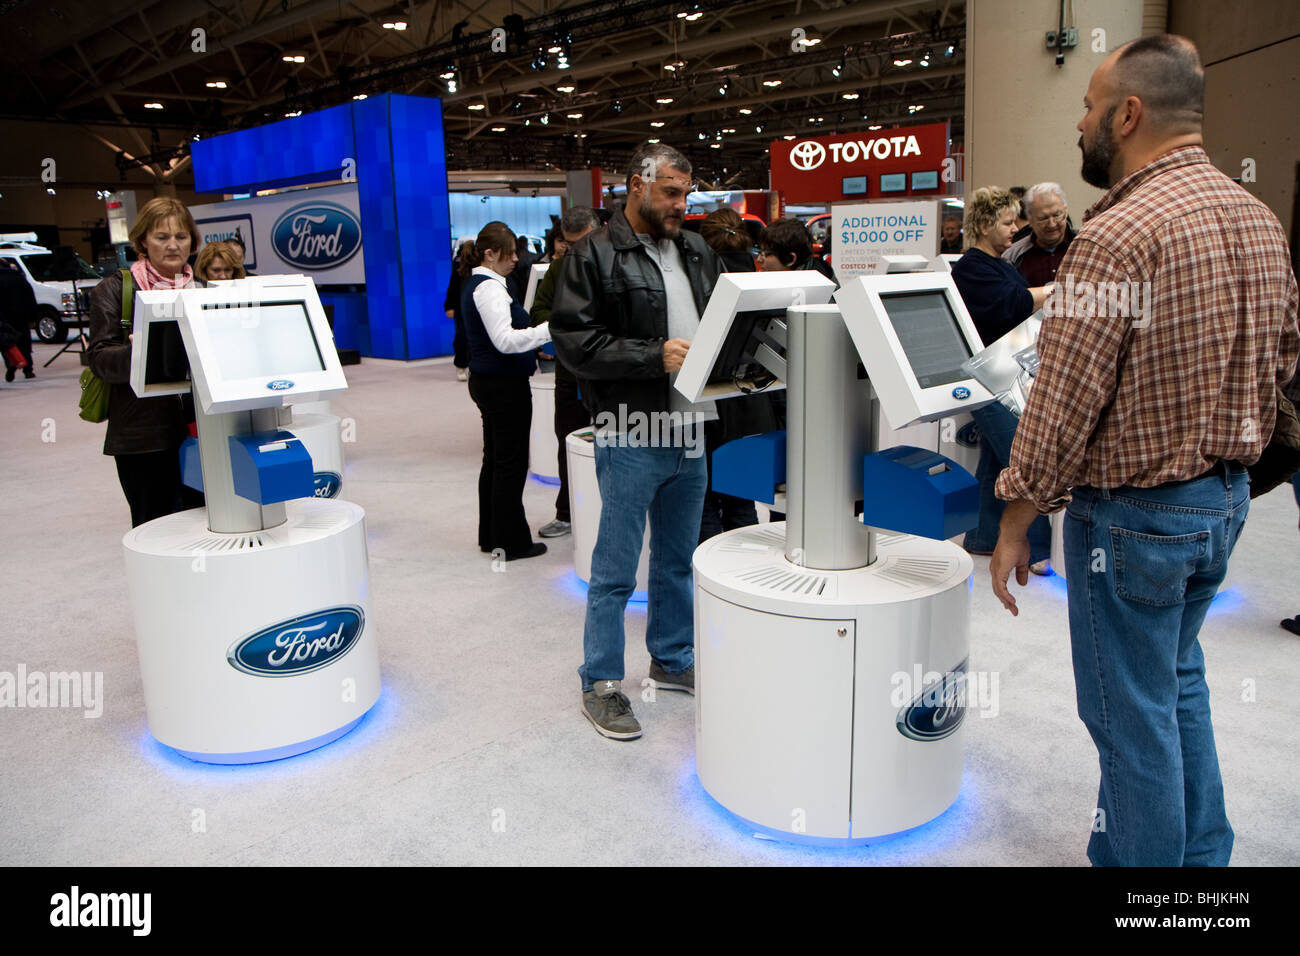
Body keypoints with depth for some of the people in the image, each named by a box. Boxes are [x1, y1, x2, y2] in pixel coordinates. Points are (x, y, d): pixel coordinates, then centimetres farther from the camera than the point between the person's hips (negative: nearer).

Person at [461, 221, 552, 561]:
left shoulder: (477, 285, 15)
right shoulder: (489, 287, -17)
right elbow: (505, 339, -24)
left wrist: (533, 351, 19)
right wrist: (550, 330, -23)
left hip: (487, 381, 11)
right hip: (504, 384, -11)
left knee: (495, 458, 16)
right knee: (511, 462, -3)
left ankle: (491, 536, 25)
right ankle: (511, 542, 5)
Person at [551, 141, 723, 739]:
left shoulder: (698, 254, 13)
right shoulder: (594, 256, -7)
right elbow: (574, 338, -16)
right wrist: (655, 356, -22)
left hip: (689, 431, 7)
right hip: (632, 437, -7)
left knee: (678, 561, 19)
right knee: (616, 571, 3)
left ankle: (673, 659, 36)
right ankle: (599, 684, 17)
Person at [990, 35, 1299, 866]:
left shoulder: (1118, 236, -22)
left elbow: (1062, 404, -23)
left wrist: (1015, 525, -14)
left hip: (1135, 510, -9)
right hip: (1227, 494, 9)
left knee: (1132, 711, 7)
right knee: (1178, 680, 25)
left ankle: (1140, 860, 24)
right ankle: (1201, 853, 40)